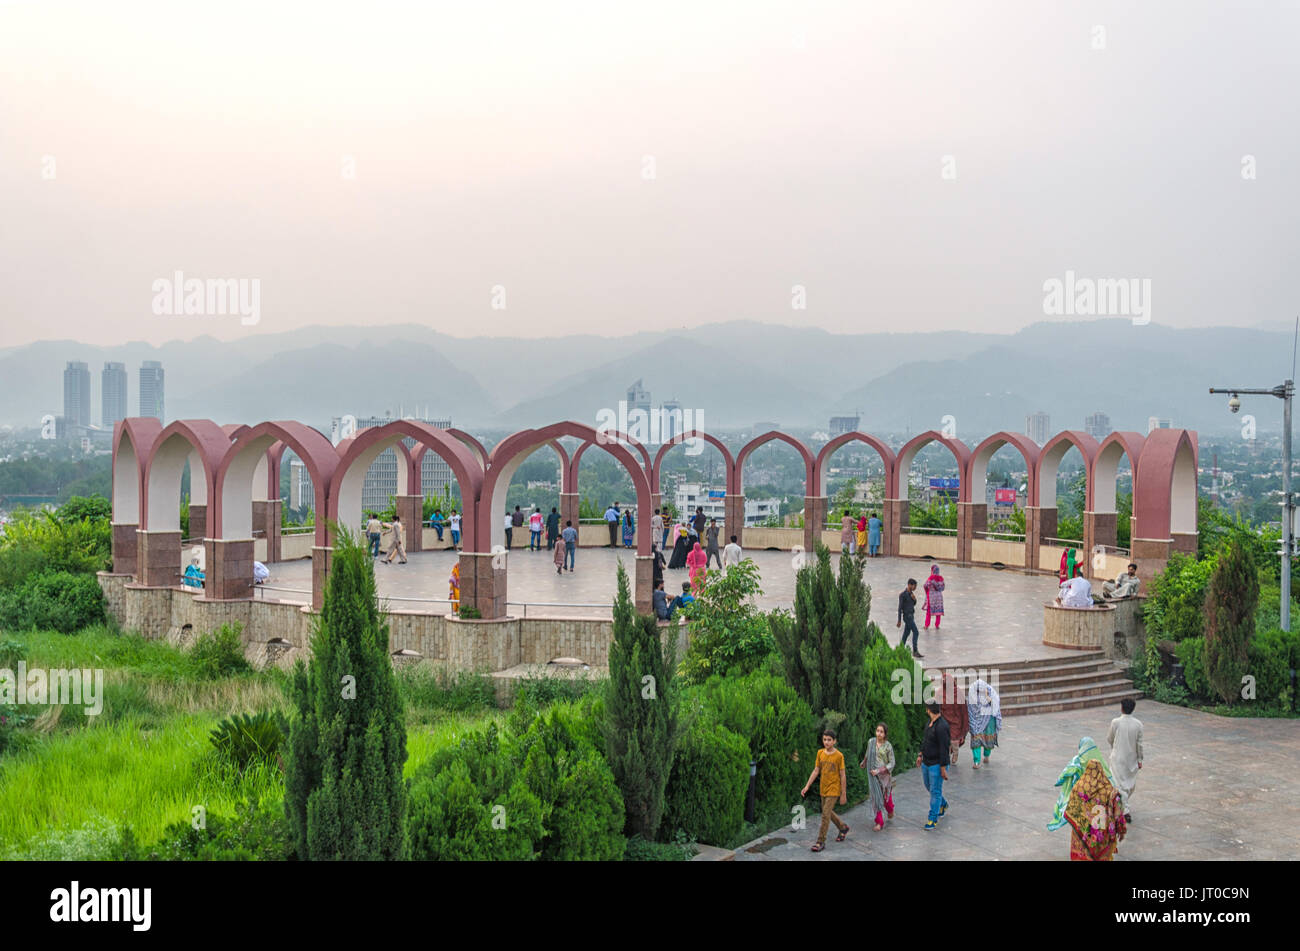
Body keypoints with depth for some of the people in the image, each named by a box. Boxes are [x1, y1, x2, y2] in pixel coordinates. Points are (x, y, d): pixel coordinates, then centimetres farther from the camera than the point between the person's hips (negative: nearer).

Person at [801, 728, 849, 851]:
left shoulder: (839, 756, -14)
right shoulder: (820, 753, 0)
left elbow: (842, 776, -9)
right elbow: (816, 771, 5)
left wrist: (843, 795, -7)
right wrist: (807, 786, -2)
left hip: (833, 790, -6)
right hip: (823, 789, 6)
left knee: (825, 814, -9)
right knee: (828, 812, 18)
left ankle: (821, 842, -2)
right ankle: (843, 827, 42)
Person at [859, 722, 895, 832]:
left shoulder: (888, 746, -11)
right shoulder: (871, 742, -3)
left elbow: (891, 763, -9)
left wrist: (879, 770, -18)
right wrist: (863, 764, 30)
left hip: (885, 774, -1)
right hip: (873, 775, 2)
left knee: (886, 796, 13)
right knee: (876, 797, -2)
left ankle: (890, 810, 46)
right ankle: (879, 822, 5)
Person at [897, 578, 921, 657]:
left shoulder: (911, 593, 8)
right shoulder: (902, 594, -18)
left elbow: (914, 604, 18)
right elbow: (900, 608, -17)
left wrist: (914, 599, -7)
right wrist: (899, 621, -16)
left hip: (911, 616, 9)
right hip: (907, 616, -9)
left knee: (906, 633, 13)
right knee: (916, 633, -10)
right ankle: (915, 651, -6)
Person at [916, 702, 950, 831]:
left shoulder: (941, 726, -25)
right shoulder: (930, 722, 4)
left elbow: (944, 749, -23)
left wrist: (943, 768, -21)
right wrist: (920, 754, 20)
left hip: (937, 764, -9)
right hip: (926, 762, 9)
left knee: (935, 791, 0)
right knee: (929, 787, 23)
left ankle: (933, 819, 7)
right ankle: (943, 804, 46)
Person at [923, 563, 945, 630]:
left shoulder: (931, 578, -16)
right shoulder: (941, 578, -3)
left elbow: (926, 586, -13)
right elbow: (942, 588, 5)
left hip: (931, 595, -3)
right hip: (939, 595, 3)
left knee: (929, 611, 7)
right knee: (938, 611, 10)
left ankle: (927, 626, 10)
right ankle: (937, 626, 12)